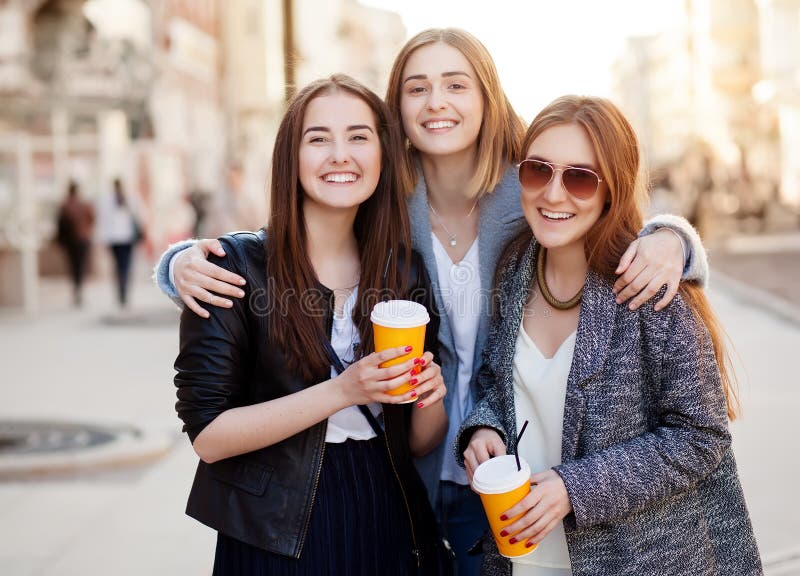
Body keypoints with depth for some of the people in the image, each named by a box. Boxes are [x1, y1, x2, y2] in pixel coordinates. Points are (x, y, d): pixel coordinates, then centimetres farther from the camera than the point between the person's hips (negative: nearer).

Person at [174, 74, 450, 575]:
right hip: (277, 536, -4)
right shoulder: (236, 265, -12)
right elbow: (207, 434, -15)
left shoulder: (406, 271, 1)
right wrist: (341, 392, -24)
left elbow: (420, 442, 7)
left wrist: (429, 394, -15)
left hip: (392, 527, 4)